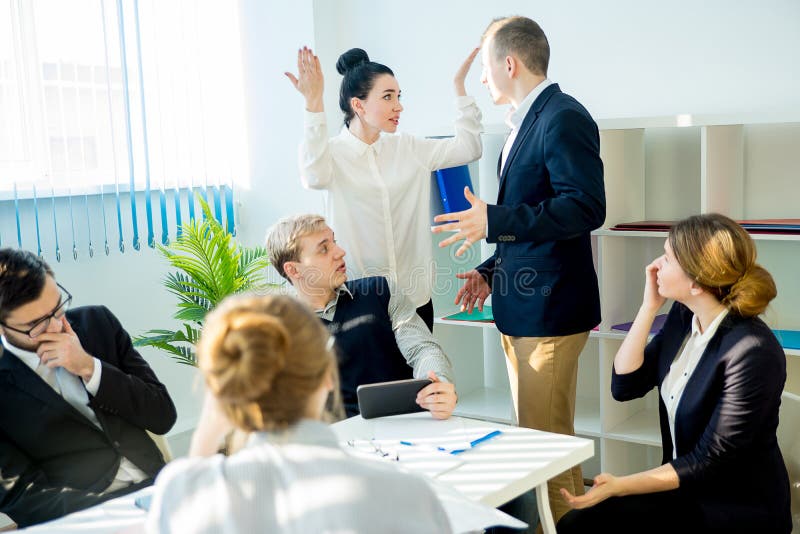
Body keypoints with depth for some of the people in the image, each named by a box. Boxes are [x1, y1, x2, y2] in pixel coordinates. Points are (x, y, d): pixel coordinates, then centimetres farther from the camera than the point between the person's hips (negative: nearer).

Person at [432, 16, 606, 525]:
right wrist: (491, 269, 18)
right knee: (533, 434, 17)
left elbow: (585, 208, -23)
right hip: (521, 309, 10)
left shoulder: (564, 117, -14)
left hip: (549, 309, -10)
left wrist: (493, 220, -25)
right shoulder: (527, 122, 17)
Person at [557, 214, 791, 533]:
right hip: (685, 487, 7)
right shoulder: (683, 316, -1)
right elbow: (624, 386, 0)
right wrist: (650, 306, -7)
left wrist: (619, 486, -25)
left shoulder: (752, 353, -24)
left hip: (738, 507, -7)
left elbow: (709, 462, -20)